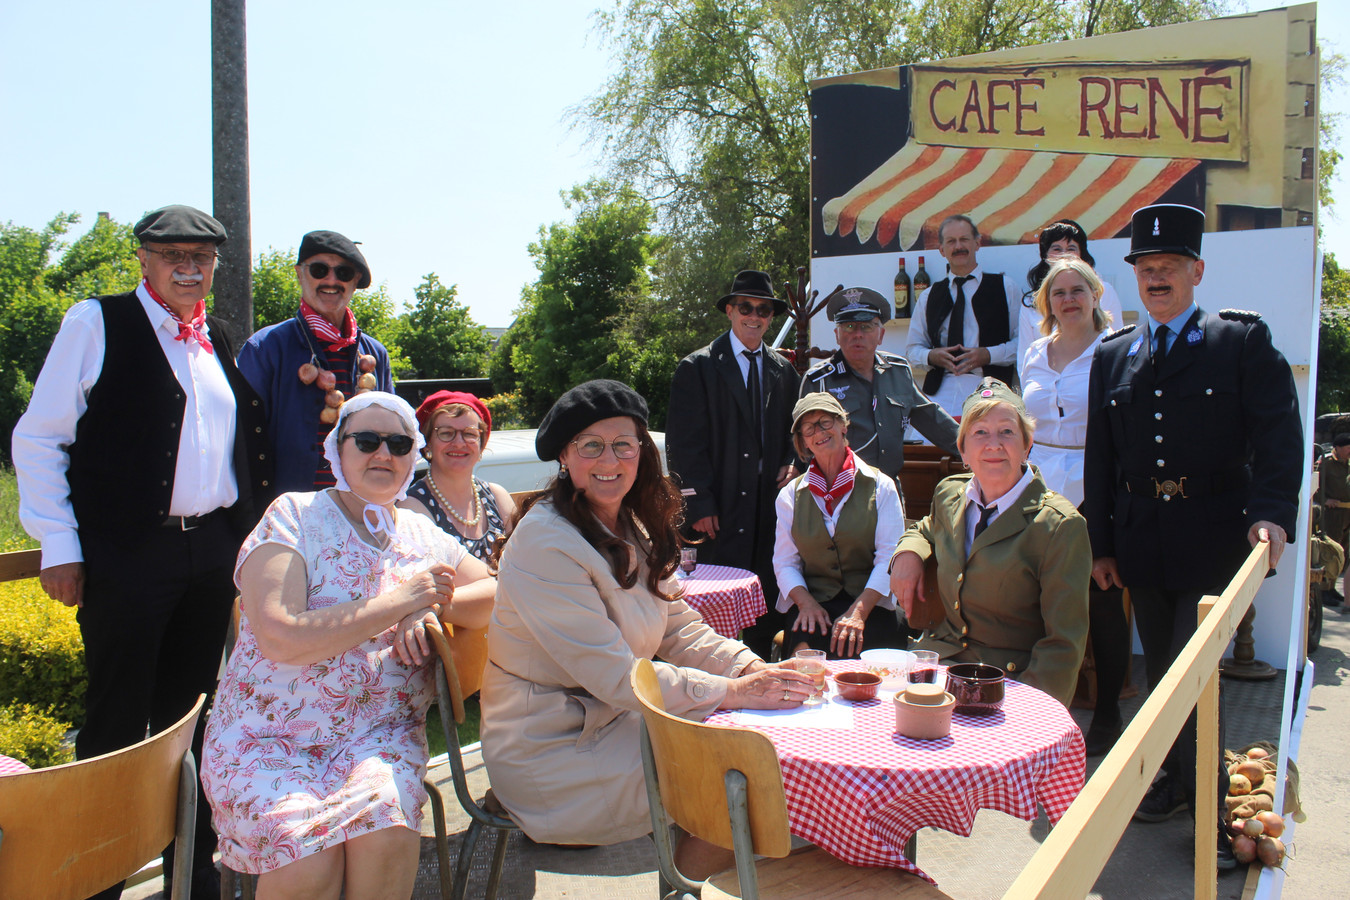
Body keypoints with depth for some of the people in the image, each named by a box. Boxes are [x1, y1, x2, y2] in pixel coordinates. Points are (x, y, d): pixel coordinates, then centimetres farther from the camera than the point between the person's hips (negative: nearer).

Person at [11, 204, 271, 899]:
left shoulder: (220, 342, 14)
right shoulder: (97, 324, -1)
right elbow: (38, 439, -3)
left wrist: (245, 538, 13)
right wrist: (59, 546, -8)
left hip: (213, 551, 5)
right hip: (126, 555, -5)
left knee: (191, 714, 15)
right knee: (118, 722, 3)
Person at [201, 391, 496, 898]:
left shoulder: (422, 535, 13)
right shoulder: (294, 516, -2)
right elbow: (281, 639, -16)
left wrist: (432, 608, -9)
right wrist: (399, 601, -14)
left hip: (380, 736, 3)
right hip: (268, 737, -2)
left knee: (385, 832, -29)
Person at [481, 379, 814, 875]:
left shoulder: (630, 528, 6)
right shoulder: (544, 543, -22)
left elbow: (680, 629, 7)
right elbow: (615, 676, -24)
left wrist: (753, 668, -10)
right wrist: (735, 691, -23)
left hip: (615, 716, 8)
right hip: (551, 751, -8)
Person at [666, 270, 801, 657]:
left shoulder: (783, 371, 14)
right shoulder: (697, 368, -2)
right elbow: (684, 443, -6)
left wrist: (791, 463, 0)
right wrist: (698, 503, -12)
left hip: (771, 499, 5)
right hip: (722, 508, -5)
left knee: (768, 599, 8)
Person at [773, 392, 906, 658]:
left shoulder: (880, 486, 5)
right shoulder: (791, 495, 12)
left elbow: (889, 558, -4)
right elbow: (785, 562, 8)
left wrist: (858, 611, -18)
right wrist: (806, 602, -13)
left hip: (870, 604, -1)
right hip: (813, 601, 1)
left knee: (849, 648, -31)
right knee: (807, 647, -30)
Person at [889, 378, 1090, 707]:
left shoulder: (1059, 525, -11)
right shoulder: (949, 494, 7)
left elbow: (1064, 643, -10)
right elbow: (924, 530, 31)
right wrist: (907, 554, 7)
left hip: (1016, 675, -5)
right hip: (941, 655, 5)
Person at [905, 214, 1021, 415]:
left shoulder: (1005, 288, 12)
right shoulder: (928, 297, 20)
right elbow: (912, 350, 20)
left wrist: (988, 355, -10)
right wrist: (931, 356, -2)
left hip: (990, 389, -1)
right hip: (941, 390, 1)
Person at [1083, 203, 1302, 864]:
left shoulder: (1243, 342, 1)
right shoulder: (1112, 356, 11)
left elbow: (1278, 433, -7)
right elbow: (1100, 457, 11)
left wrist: (1272, 510, -23)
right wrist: (1100, 543, 9)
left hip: (1212, 538, -4)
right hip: (1141, 543, 4)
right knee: (1161, 669, 13)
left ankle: (1213, 807, 10)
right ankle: (1181, 780, 31)